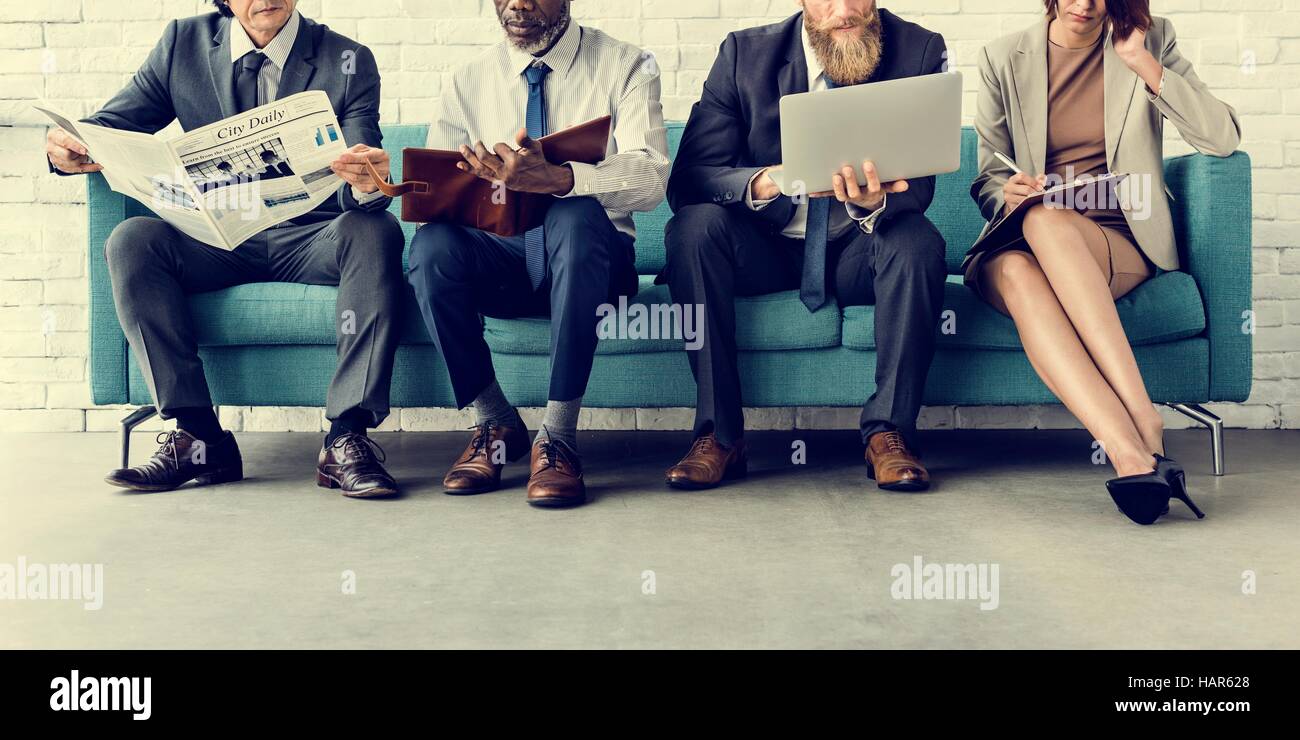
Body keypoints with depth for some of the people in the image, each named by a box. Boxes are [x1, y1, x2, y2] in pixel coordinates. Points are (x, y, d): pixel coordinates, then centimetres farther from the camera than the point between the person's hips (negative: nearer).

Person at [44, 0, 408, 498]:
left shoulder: (349, 61, -1)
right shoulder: (183, 44, 7)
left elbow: (360, 188, -11)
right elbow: (114, 123, 11)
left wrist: (368, 185, -37)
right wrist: (70, 148, -14)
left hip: (312, 238, -2)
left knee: (374, 229, -32)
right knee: (132, 239, -25)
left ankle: (347, 440, -35)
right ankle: (201, 439, -26)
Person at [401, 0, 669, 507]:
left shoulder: (626, 67, 1)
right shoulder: (468, 82, 11)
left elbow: (650, 177, -16)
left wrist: (557, 179, -35)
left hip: (590, 255, -2)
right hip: (498, 260, 3)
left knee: (578, 217, -36)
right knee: (432, 243, -29)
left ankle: (558, 437, -30)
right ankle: (495, 424, -12)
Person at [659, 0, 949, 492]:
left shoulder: (920, 51, -6)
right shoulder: (745, 54, -6)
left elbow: (917, 187, -12)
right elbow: (686, 179, -14)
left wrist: (875, 203, -37)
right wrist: (760, 183, -35)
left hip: (859, 250, 0)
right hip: (765, 249, 1)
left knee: (918, 241, -31)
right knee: (694, 225, -28)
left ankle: (889, 433, -19)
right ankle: (718, 436, -23)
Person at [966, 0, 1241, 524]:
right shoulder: (1003, 58, 9)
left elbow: (1223, 138, -2)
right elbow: (987, 180, 9)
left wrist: (1142, 63, -8)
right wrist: (1008, 194, -15)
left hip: (1119, 243, -1)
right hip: (1021, 242, 1)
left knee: (1045, 221, -37)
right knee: (1017, 274, -37)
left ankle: (1134, 460, -44)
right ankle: (1136, 452, -50)